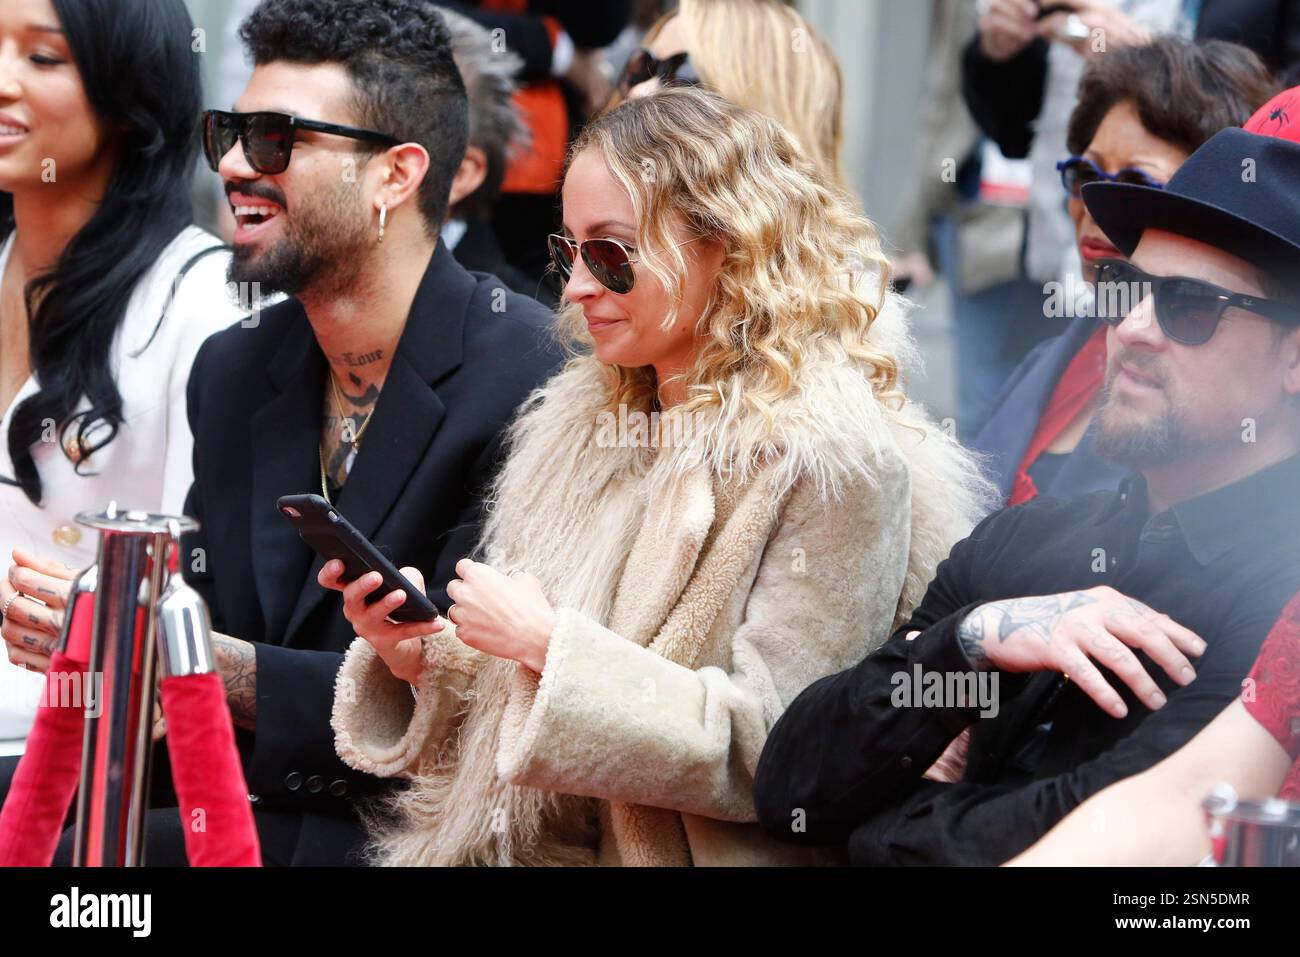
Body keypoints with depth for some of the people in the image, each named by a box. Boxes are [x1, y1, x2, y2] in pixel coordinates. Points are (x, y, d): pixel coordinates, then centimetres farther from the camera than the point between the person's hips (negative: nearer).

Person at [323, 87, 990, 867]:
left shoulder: (835, 462, -8)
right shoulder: (582, 428, 12)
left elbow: (773, 756, -14)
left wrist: (549, 645, -13)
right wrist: (414, 652, -2)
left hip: (689, 853, -5)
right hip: (519, 849, 5)